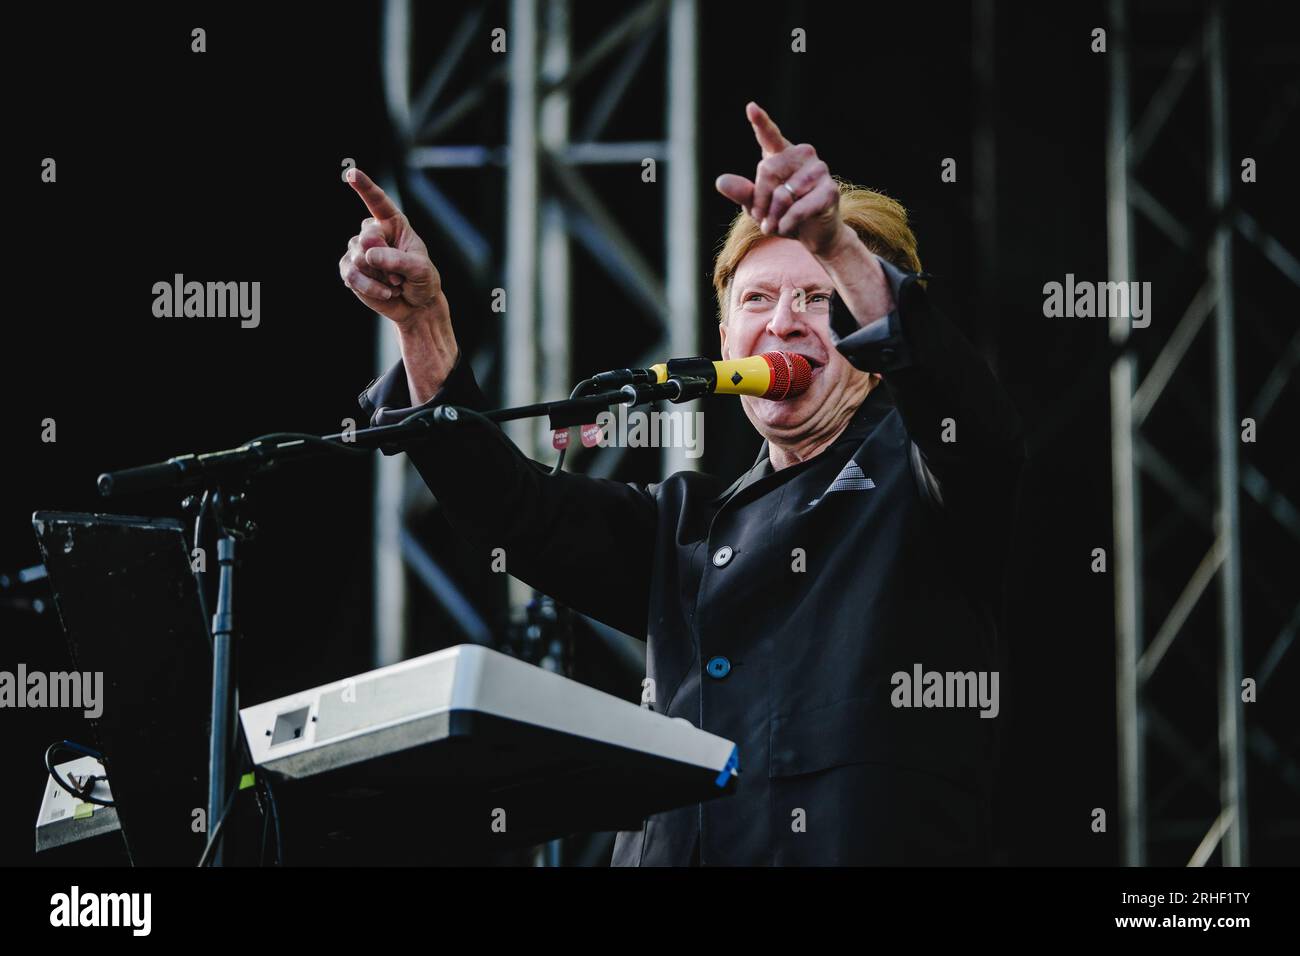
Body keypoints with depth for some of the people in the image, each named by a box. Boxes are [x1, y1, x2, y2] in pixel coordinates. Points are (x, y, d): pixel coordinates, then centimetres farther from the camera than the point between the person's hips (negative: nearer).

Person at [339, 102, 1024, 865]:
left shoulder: (911, 477, 9)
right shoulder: (689, 524, 23)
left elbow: (979, 433, -12)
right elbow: (514, 506, 14)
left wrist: (841, 251, -25)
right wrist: (424, 322, 2)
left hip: (872, 846, -3)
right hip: (669, 847, 3)